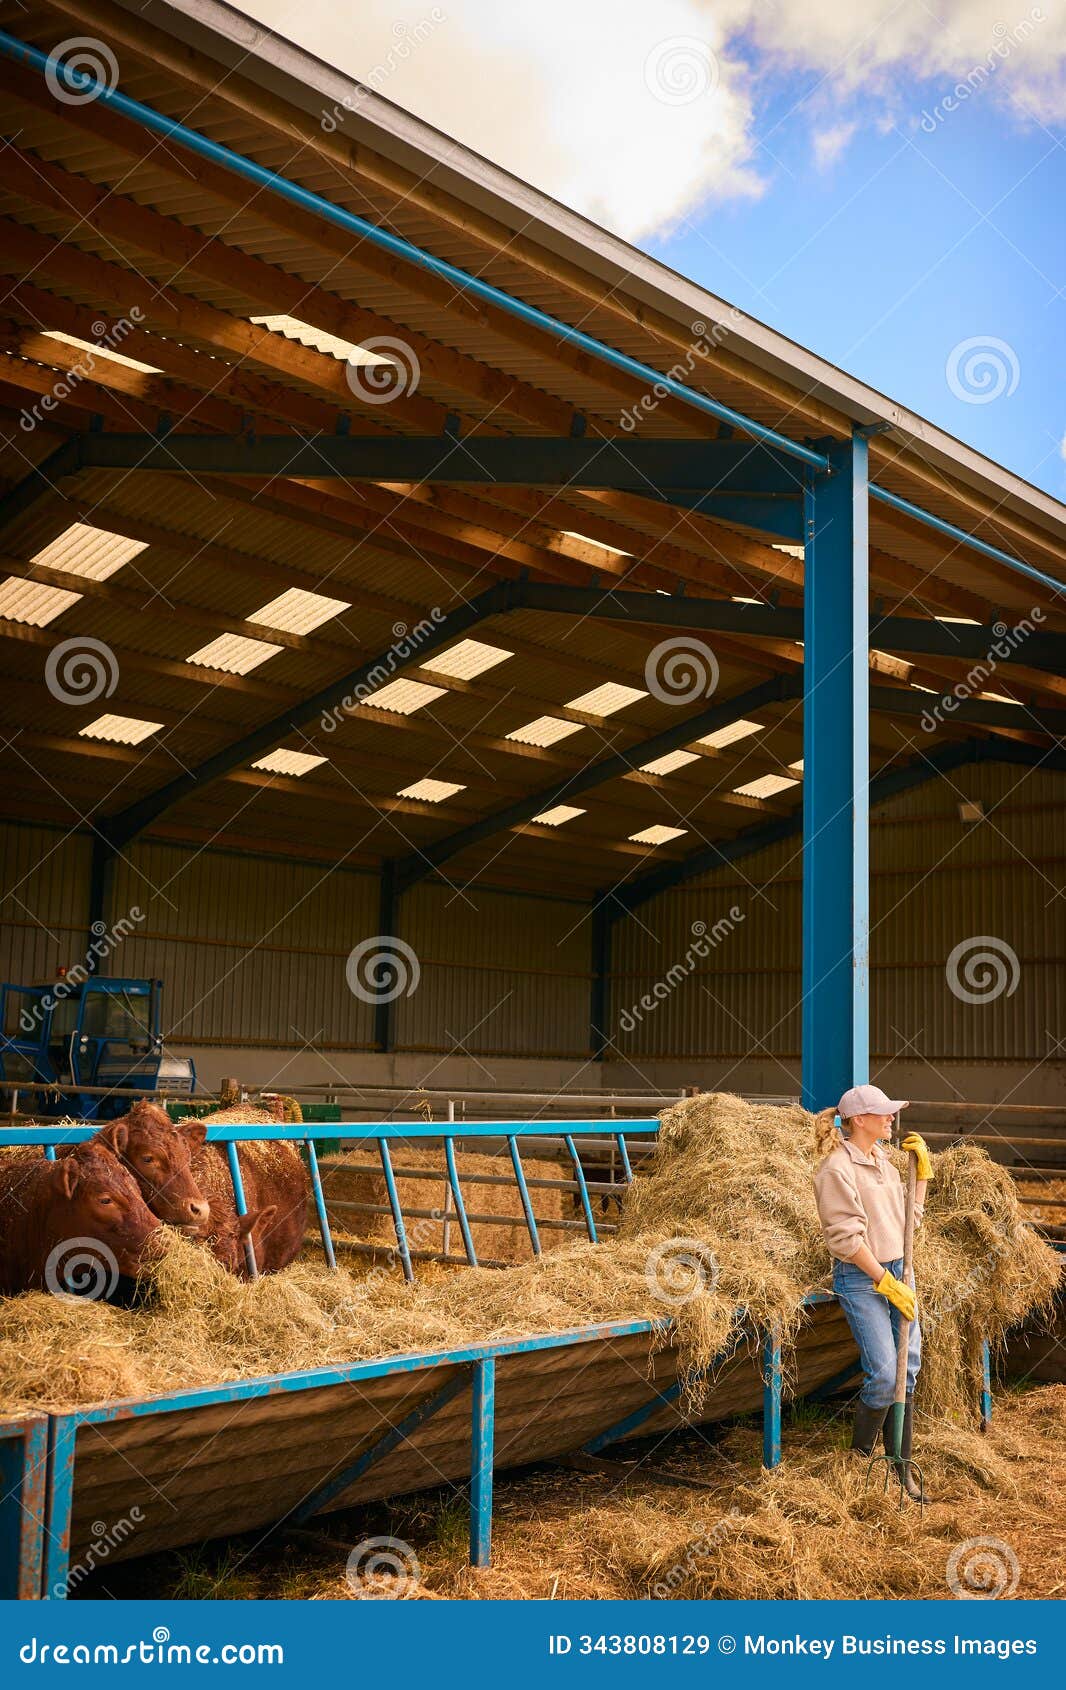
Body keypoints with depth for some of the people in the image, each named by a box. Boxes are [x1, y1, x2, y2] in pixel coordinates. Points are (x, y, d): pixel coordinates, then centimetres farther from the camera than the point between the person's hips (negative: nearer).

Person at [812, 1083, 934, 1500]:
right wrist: (886, 1283, -15)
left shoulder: (883, 1163, 11)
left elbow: (909, 1216, 16)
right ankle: (860, 1458, 12)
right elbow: (846, 1237, -17)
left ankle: (901, 1466, 19)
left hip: (897, 1272, 8)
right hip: (861, 1280, -8)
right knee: (883, 1375, -10)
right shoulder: (836, 1168, -15)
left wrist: (922, 1169, 8)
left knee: (907, 1371, 7)